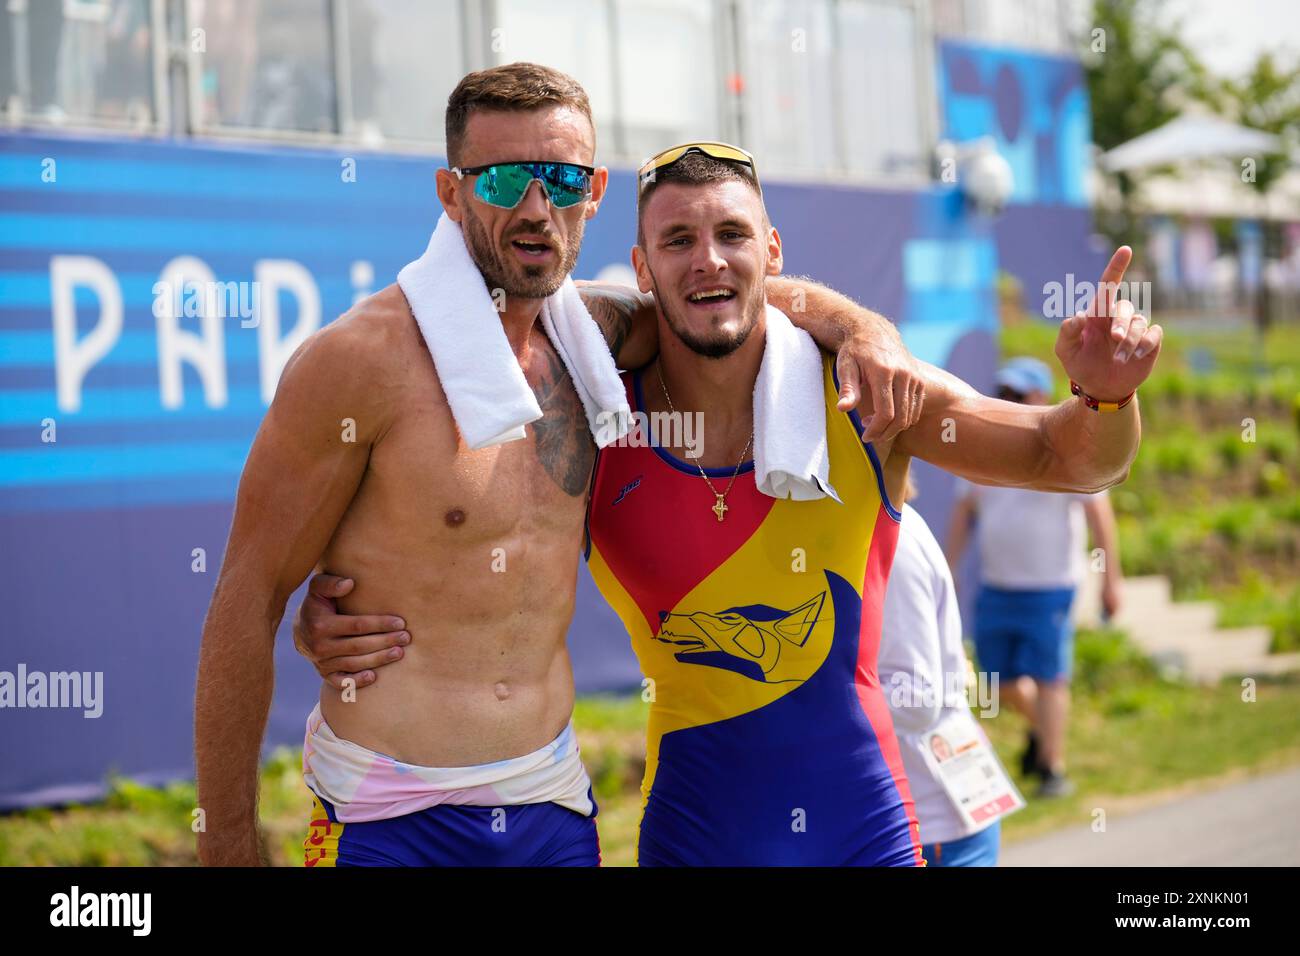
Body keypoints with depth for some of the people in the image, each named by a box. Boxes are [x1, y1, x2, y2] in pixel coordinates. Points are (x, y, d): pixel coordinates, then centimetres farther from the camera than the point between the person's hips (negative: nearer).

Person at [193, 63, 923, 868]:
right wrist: (230, 845, -11)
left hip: (555, 802, 6)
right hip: (391, 821, -5)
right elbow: (247, 599, -10)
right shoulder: (363, 360, -13)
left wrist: (860, 326, 0)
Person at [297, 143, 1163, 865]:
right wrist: (335, 629, -16)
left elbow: (1065, 459, 0)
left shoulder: (861, 394, -6)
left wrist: (1105, 396, -21)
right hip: (694, 829, 0)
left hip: (867, 819, 1)